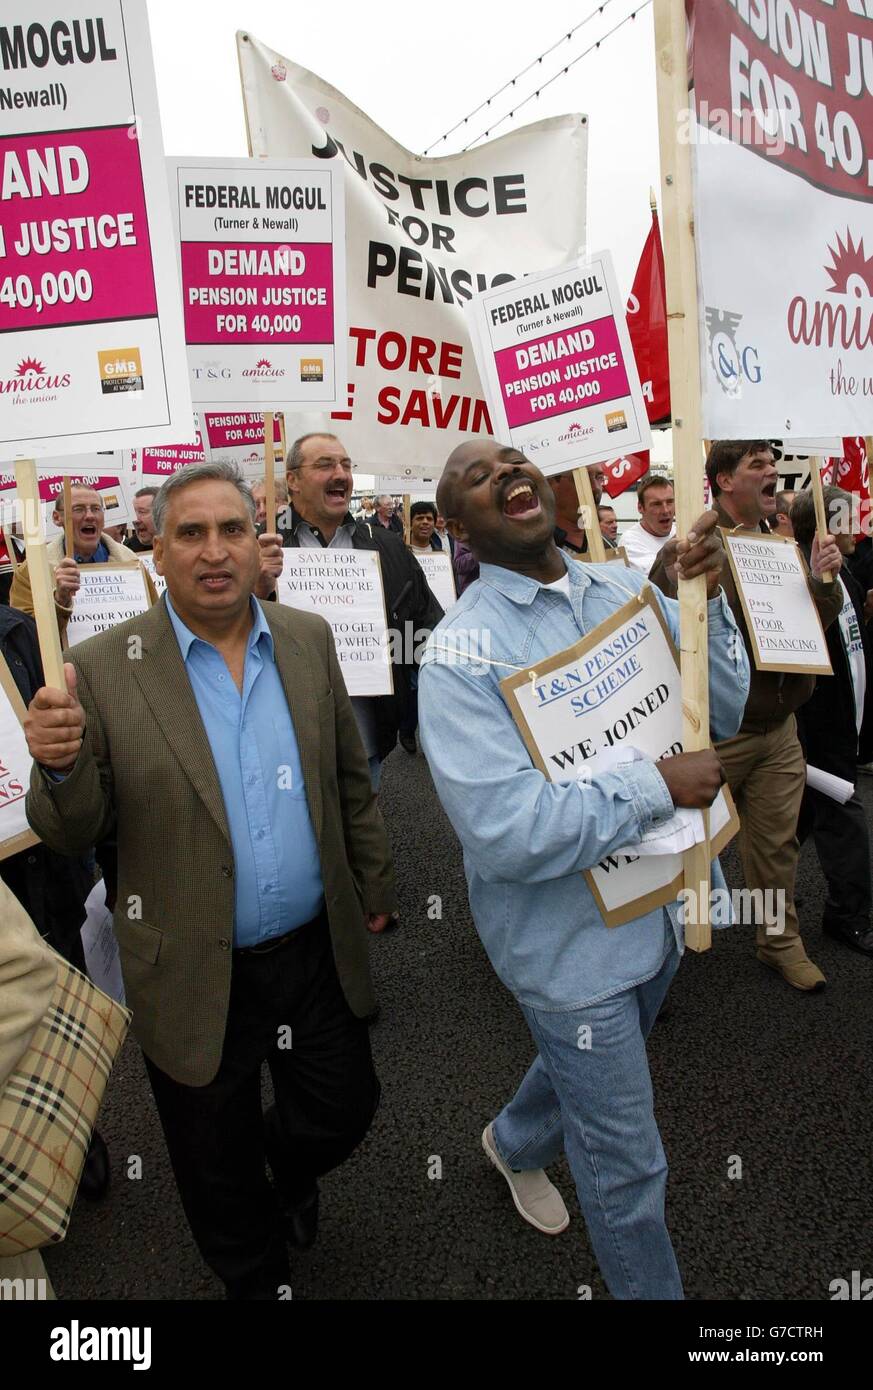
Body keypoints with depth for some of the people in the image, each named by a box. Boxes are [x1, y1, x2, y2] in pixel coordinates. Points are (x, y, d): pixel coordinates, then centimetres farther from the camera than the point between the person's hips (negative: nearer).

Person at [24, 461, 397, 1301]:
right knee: (219, 1175, 19)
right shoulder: (104, 667, -13)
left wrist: (372, 887, 11)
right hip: (195, 975, -2)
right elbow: (72, 833, -9)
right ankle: (257, 1280, 51)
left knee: (343, 1112, 21)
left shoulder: (309, 639, -3)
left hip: (317, 951, 3)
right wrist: (59, 766, -29)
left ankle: (290, 1168, 57)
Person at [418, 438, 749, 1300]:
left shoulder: (625, 589, -2)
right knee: (626, 1164, 11)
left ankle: (515, 1142, 63)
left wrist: (706, 598, -16)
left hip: (655, 907, 7)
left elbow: (722, 711, -1)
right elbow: (506, 835, -28)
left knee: (588, 1063, 32)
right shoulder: (461, 653, -21)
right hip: (570, 944, -6)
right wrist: (658, 786, -23)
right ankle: (649, 1287, 42)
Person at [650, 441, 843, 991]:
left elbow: (817, 625, 11)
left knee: (777, 840, 14)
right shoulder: (687, 550, -13)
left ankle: (782, 940, 34)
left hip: (779, 728, 5)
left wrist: (824, 579, -7)